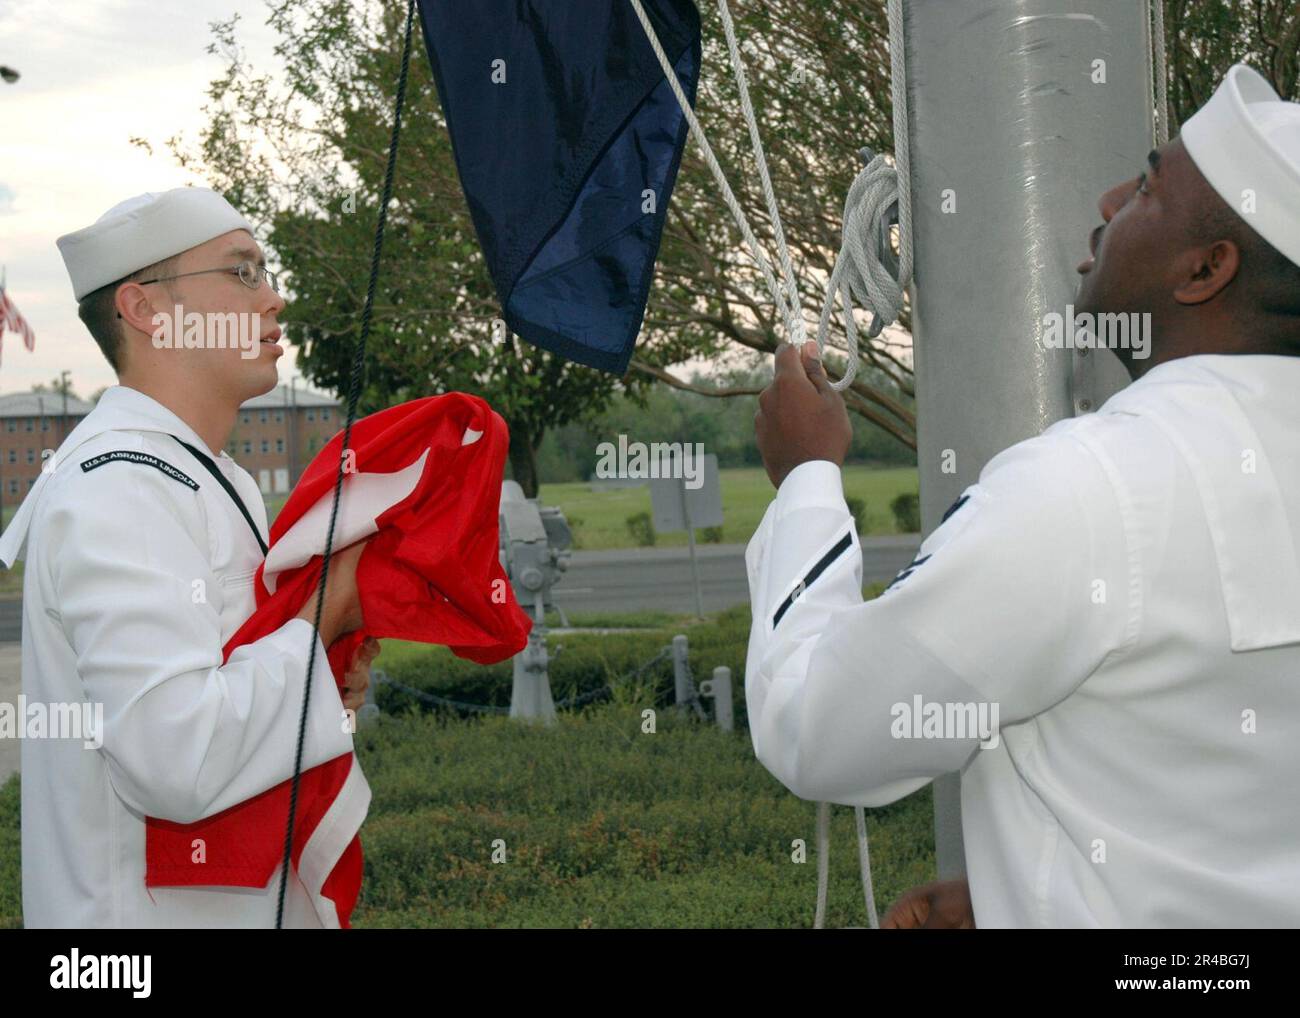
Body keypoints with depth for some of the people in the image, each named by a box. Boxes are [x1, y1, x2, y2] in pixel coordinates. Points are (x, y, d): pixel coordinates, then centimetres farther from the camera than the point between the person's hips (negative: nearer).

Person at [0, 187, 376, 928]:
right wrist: (326, 616, -19)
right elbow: (179, 758, -31)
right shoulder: (114, 491, -21)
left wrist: (331, 680, 0)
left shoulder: (217, 479, 11)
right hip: (156, 907, -10)